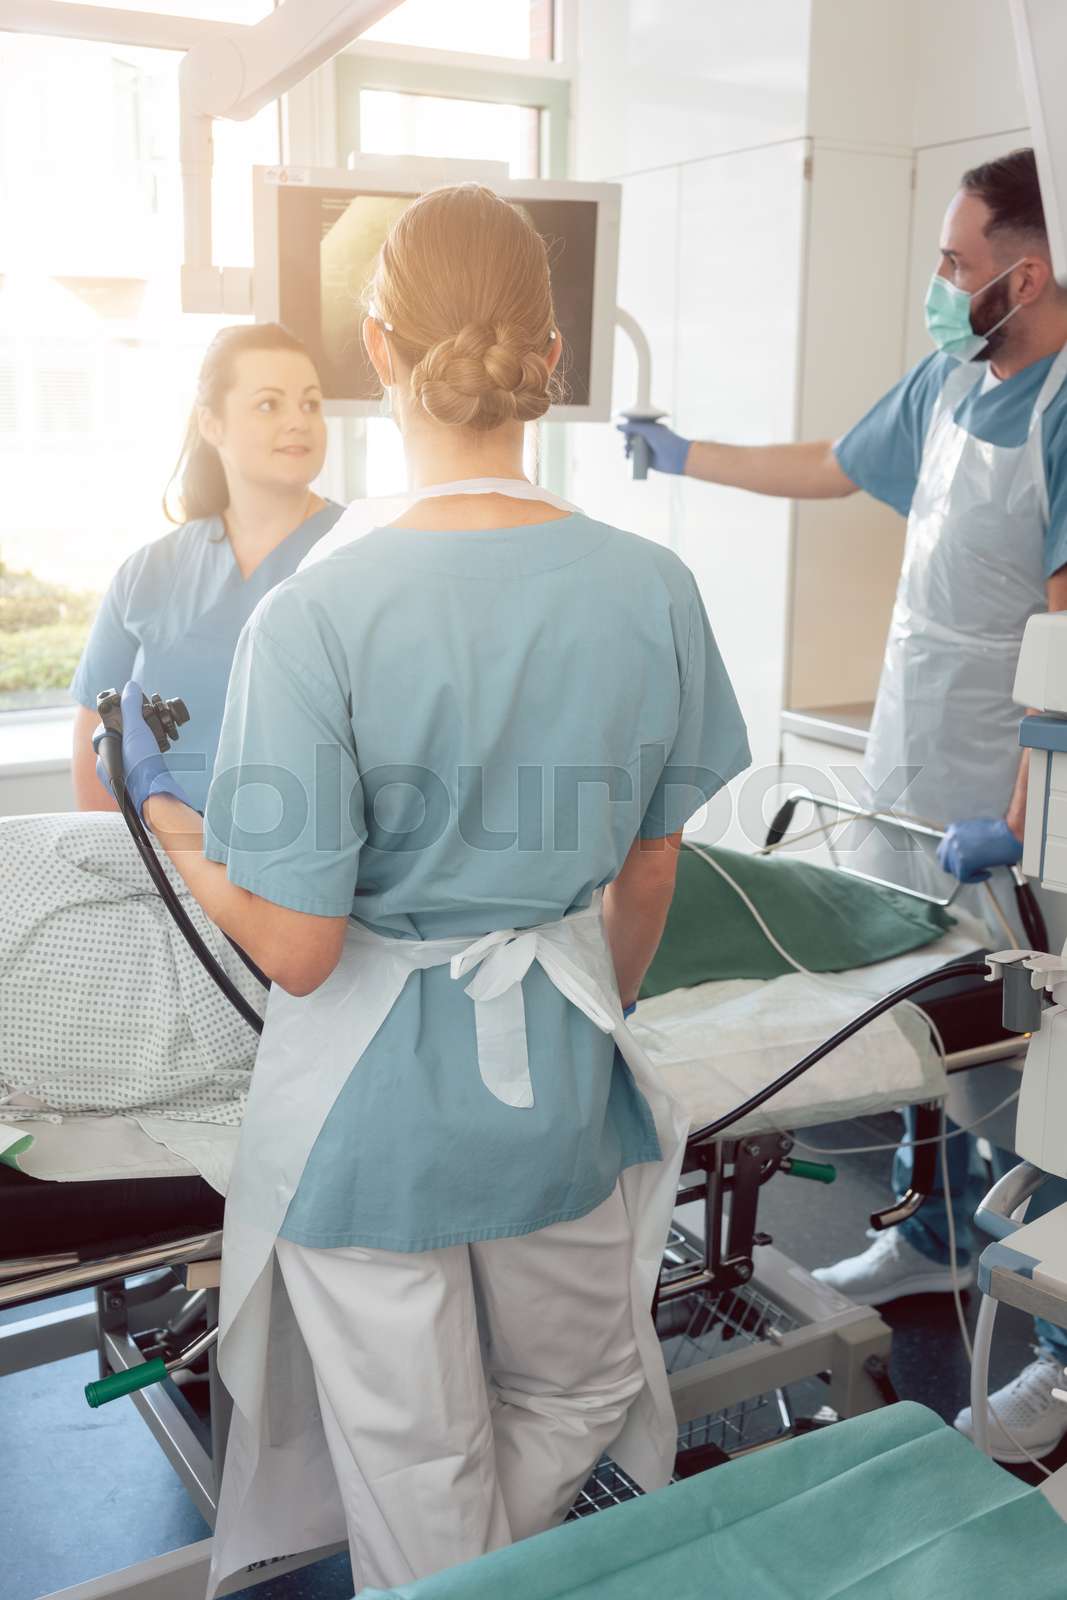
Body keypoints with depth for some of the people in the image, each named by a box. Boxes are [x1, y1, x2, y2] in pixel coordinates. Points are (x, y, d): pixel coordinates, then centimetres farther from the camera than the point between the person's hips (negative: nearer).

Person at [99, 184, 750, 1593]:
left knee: (420, 1470, 22)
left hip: (374, 1097, -2)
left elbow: (295, 948, -19)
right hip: (560, 1067, 3)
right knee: (579, 1391, 31)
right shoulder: (651, 588, -11)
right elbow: (651, 870, 0)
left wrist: (168, 821, -1)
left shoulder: (315, 616, -23)